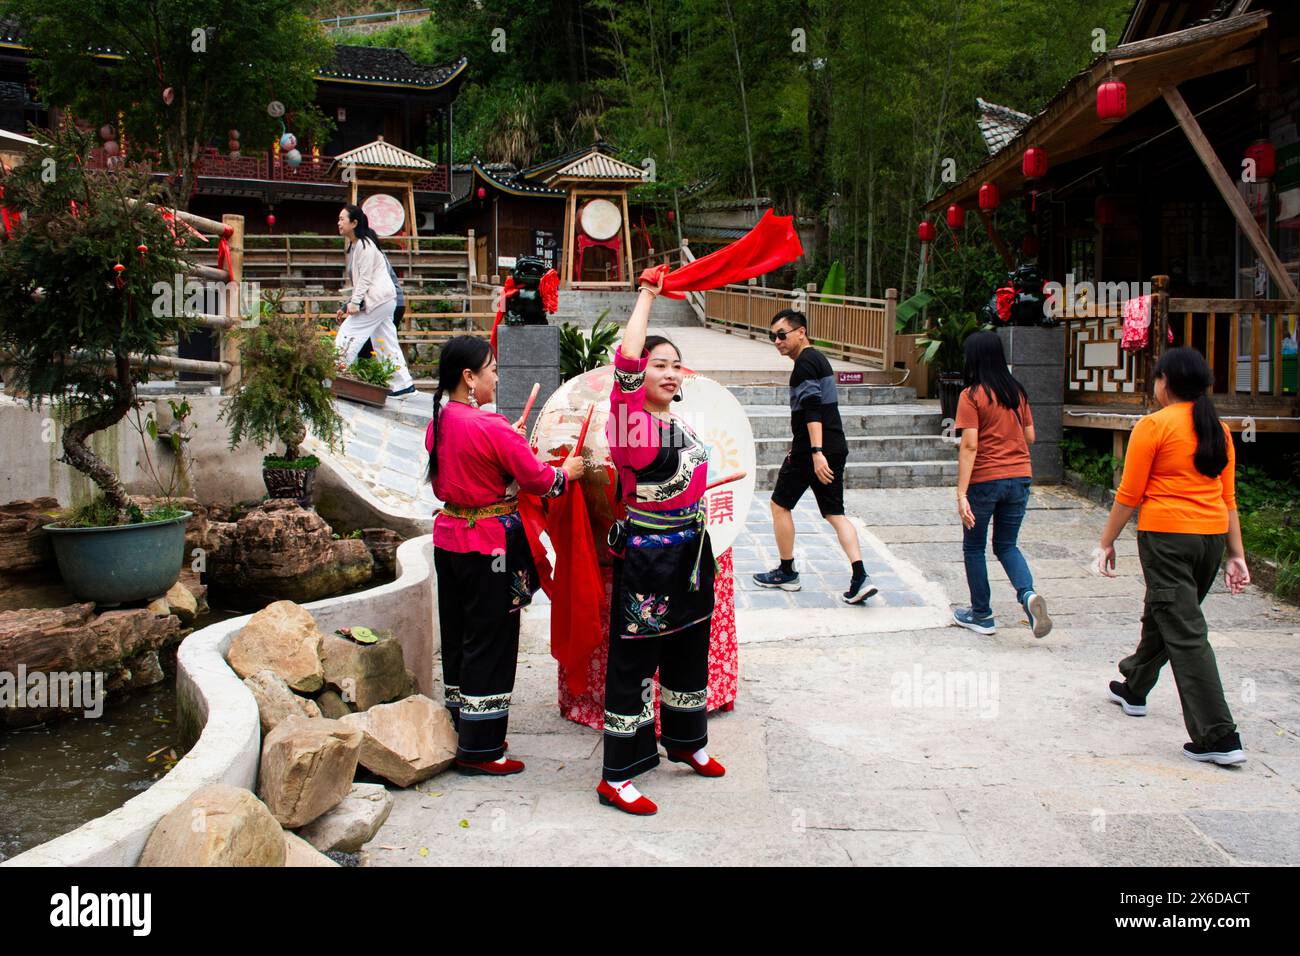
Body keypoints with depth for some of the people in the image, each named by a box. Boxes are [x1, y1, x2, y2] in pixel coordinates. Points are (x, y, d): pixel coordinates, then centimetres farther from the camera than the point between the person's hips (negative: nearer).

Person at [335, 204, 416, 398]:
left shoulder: (365, 245, -10)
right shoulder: (354, 246, 19)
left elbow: (365, 278, -17)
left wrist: (354, 302, -21)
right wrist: (349, 305, 19)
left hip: (377, 299, -10)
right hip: (384, 301, 10)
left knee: (347, 333, -10)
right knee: (386, 343, 8)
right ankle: (403, 384, 8)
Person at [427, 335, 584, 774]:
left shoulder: (439, 421, 4)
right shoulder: (491, 427, -21)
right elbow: (537, 479, -13)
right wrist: (567, 472, 5)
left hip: (448, 537, 8)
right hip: (489, 545, -8)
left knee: (458, 636, 17)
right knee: (489, 640, 1)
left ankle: (460, 729, 30)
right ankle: (479, 749, 9)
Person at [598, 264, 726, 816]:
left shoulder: (682, 425, 10)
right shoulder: (630, 418, -14)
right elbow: (626, 360, -28)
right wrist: (647, 297, -18)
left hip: (690, 553, 8)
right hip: (645, 559, -8)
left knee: (689, 652, 21)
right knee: (634, 661, -3)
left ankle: (687, 742, 41)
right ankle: (617, 777, 5)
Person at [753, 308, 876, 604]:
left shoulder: (805, 362, -11)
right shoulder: (818, 358, 19)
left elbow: (812, 410, -22)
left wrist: (816, 452, -29)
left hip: (811, 449, -9)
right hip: (835, 447, 9)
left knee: (780, 504, 8)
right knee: (835, 513, 7)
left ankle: (787, 573, 16)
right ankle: (860, 577, -6)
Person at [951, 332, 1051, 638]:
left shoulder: (971, 395, -11)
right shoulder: (1017, 392, 6)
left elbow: (970, 445, -17)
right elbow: (1030, 437, 11)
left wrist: (961, 494, -17)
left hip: (985, 480, -5)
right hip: (1020, 478, 5)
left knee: (974, 547, 13)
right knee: (1007, 544, 17)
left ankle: (982, 615, 20)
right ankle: (1028, 594, -9)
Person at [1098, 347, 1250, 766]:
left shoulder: (1154, 425, -9)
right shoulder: (1218, 429, 10)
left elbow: (1129, 494, -9)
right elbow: (1228, 498, 11)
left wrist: (1107, 543, 0)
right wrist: (1236, 555, 13)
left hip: (1167, 535, -7)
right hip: (1212, 536, 7)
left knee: (1185, 632, -5)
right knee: (1161, 615, 24)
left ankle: (1219, 737, -8)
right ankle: (1134, 688, 44)